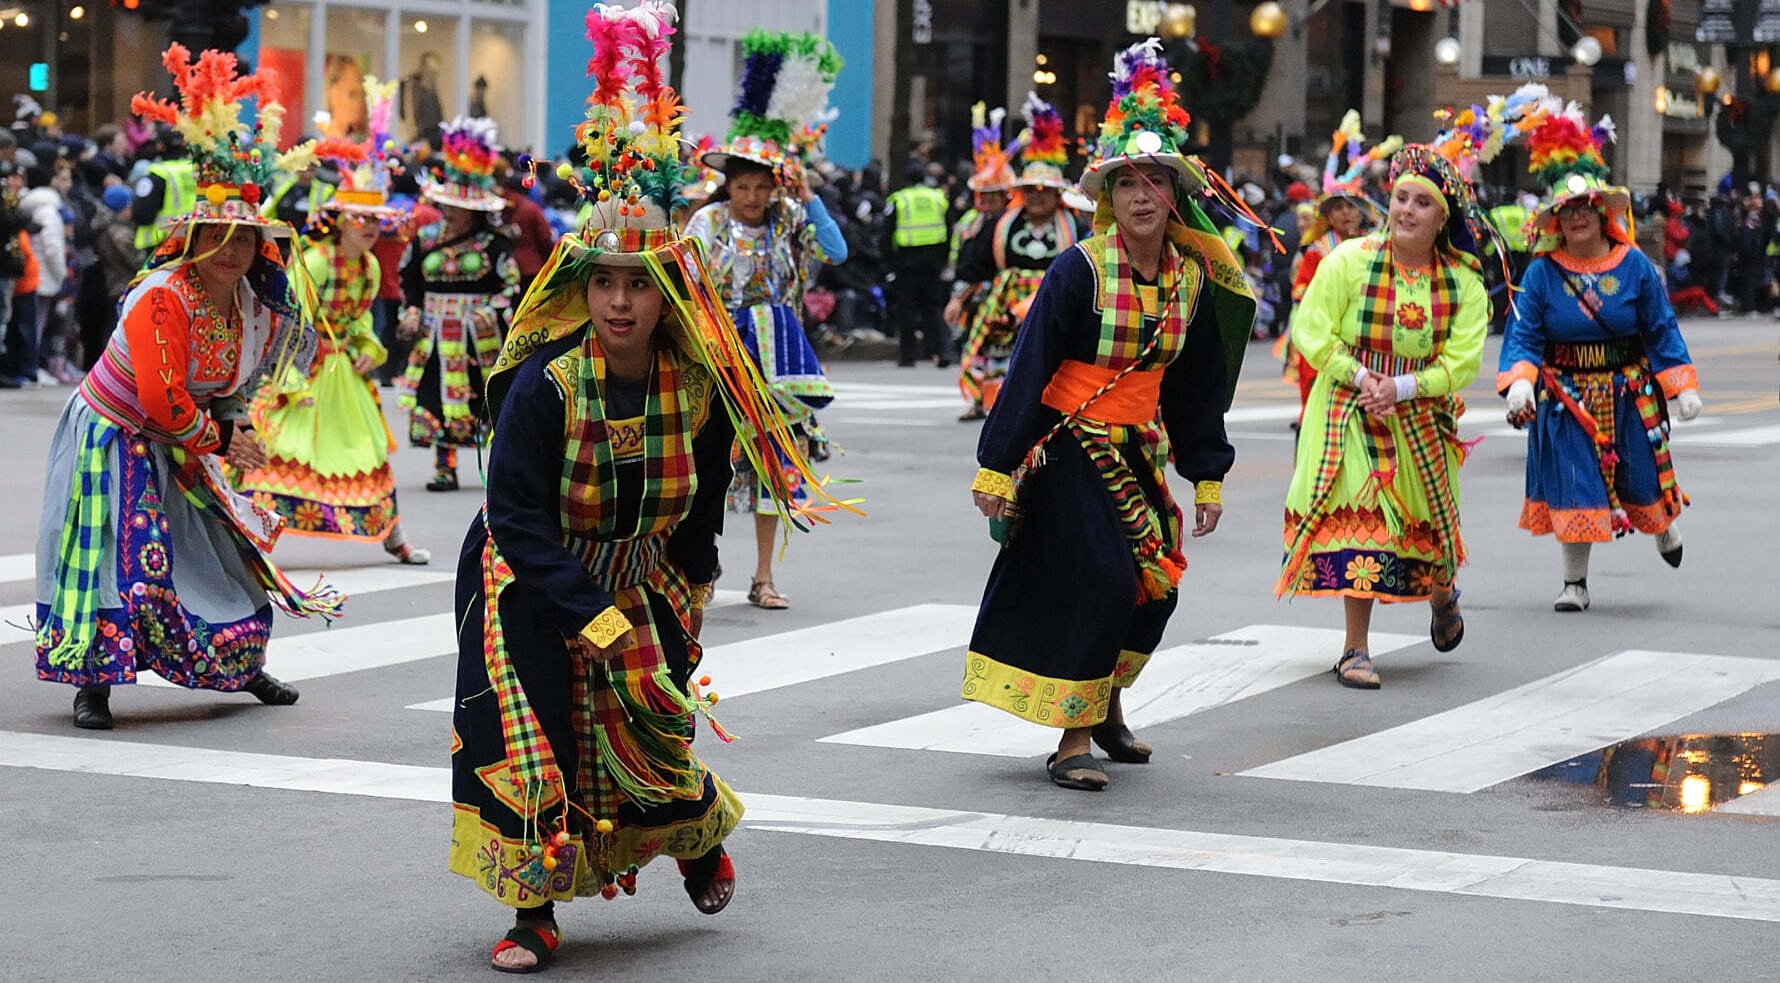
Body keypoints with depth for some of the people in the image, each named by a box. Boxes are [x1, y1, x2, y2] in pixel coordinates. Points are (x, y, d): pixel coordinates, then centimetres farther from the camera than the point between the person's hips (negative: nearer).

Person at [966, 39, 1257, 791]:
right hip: (1069, 448, -6)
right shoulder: (1079, 270, -15)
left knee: (1155, 585, 8)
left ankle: (1104, 707, 32)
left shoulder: (1194, 278, 1)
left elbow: (1199, 386, 10)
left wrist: (1207, 476, 12)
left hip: (1138, 451, 6)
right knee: (1100, 582, -13)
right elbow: (1029, 369, -13)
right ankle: (1074, 740, -3)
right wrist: (996, 466, -15)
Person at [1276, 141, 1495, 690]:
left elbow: (1463, 361, -7)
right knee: (1357, 520, -11)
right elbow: (1312, 333, -7)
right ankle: (1356, 649, -6)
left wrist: (1400, 387, -20)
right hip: (1349, 413, -2)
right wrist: (1360, 378, -19)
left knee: (1429, 521, 12)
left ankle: (1443, 594, 48)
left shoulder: (1464, 283, -4)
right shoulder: (1349, 261, -8)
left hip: (1421, 417, 2)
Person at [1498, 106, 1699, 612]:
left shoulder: (1635, 266, -4)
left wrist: (1682, 387, -2)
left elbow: (1661, 329, 1)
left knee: (1642, 477, 13)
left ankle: (1664, 525, 47)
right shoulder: (1541, 273, -7)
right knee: (1573, 489, -1)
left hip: (1629, 394, 1)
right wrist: (1519, 381, -24)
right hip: (1565, 396, -1)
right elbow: (1523, 334, -7)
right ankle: (1574, 581, 11)